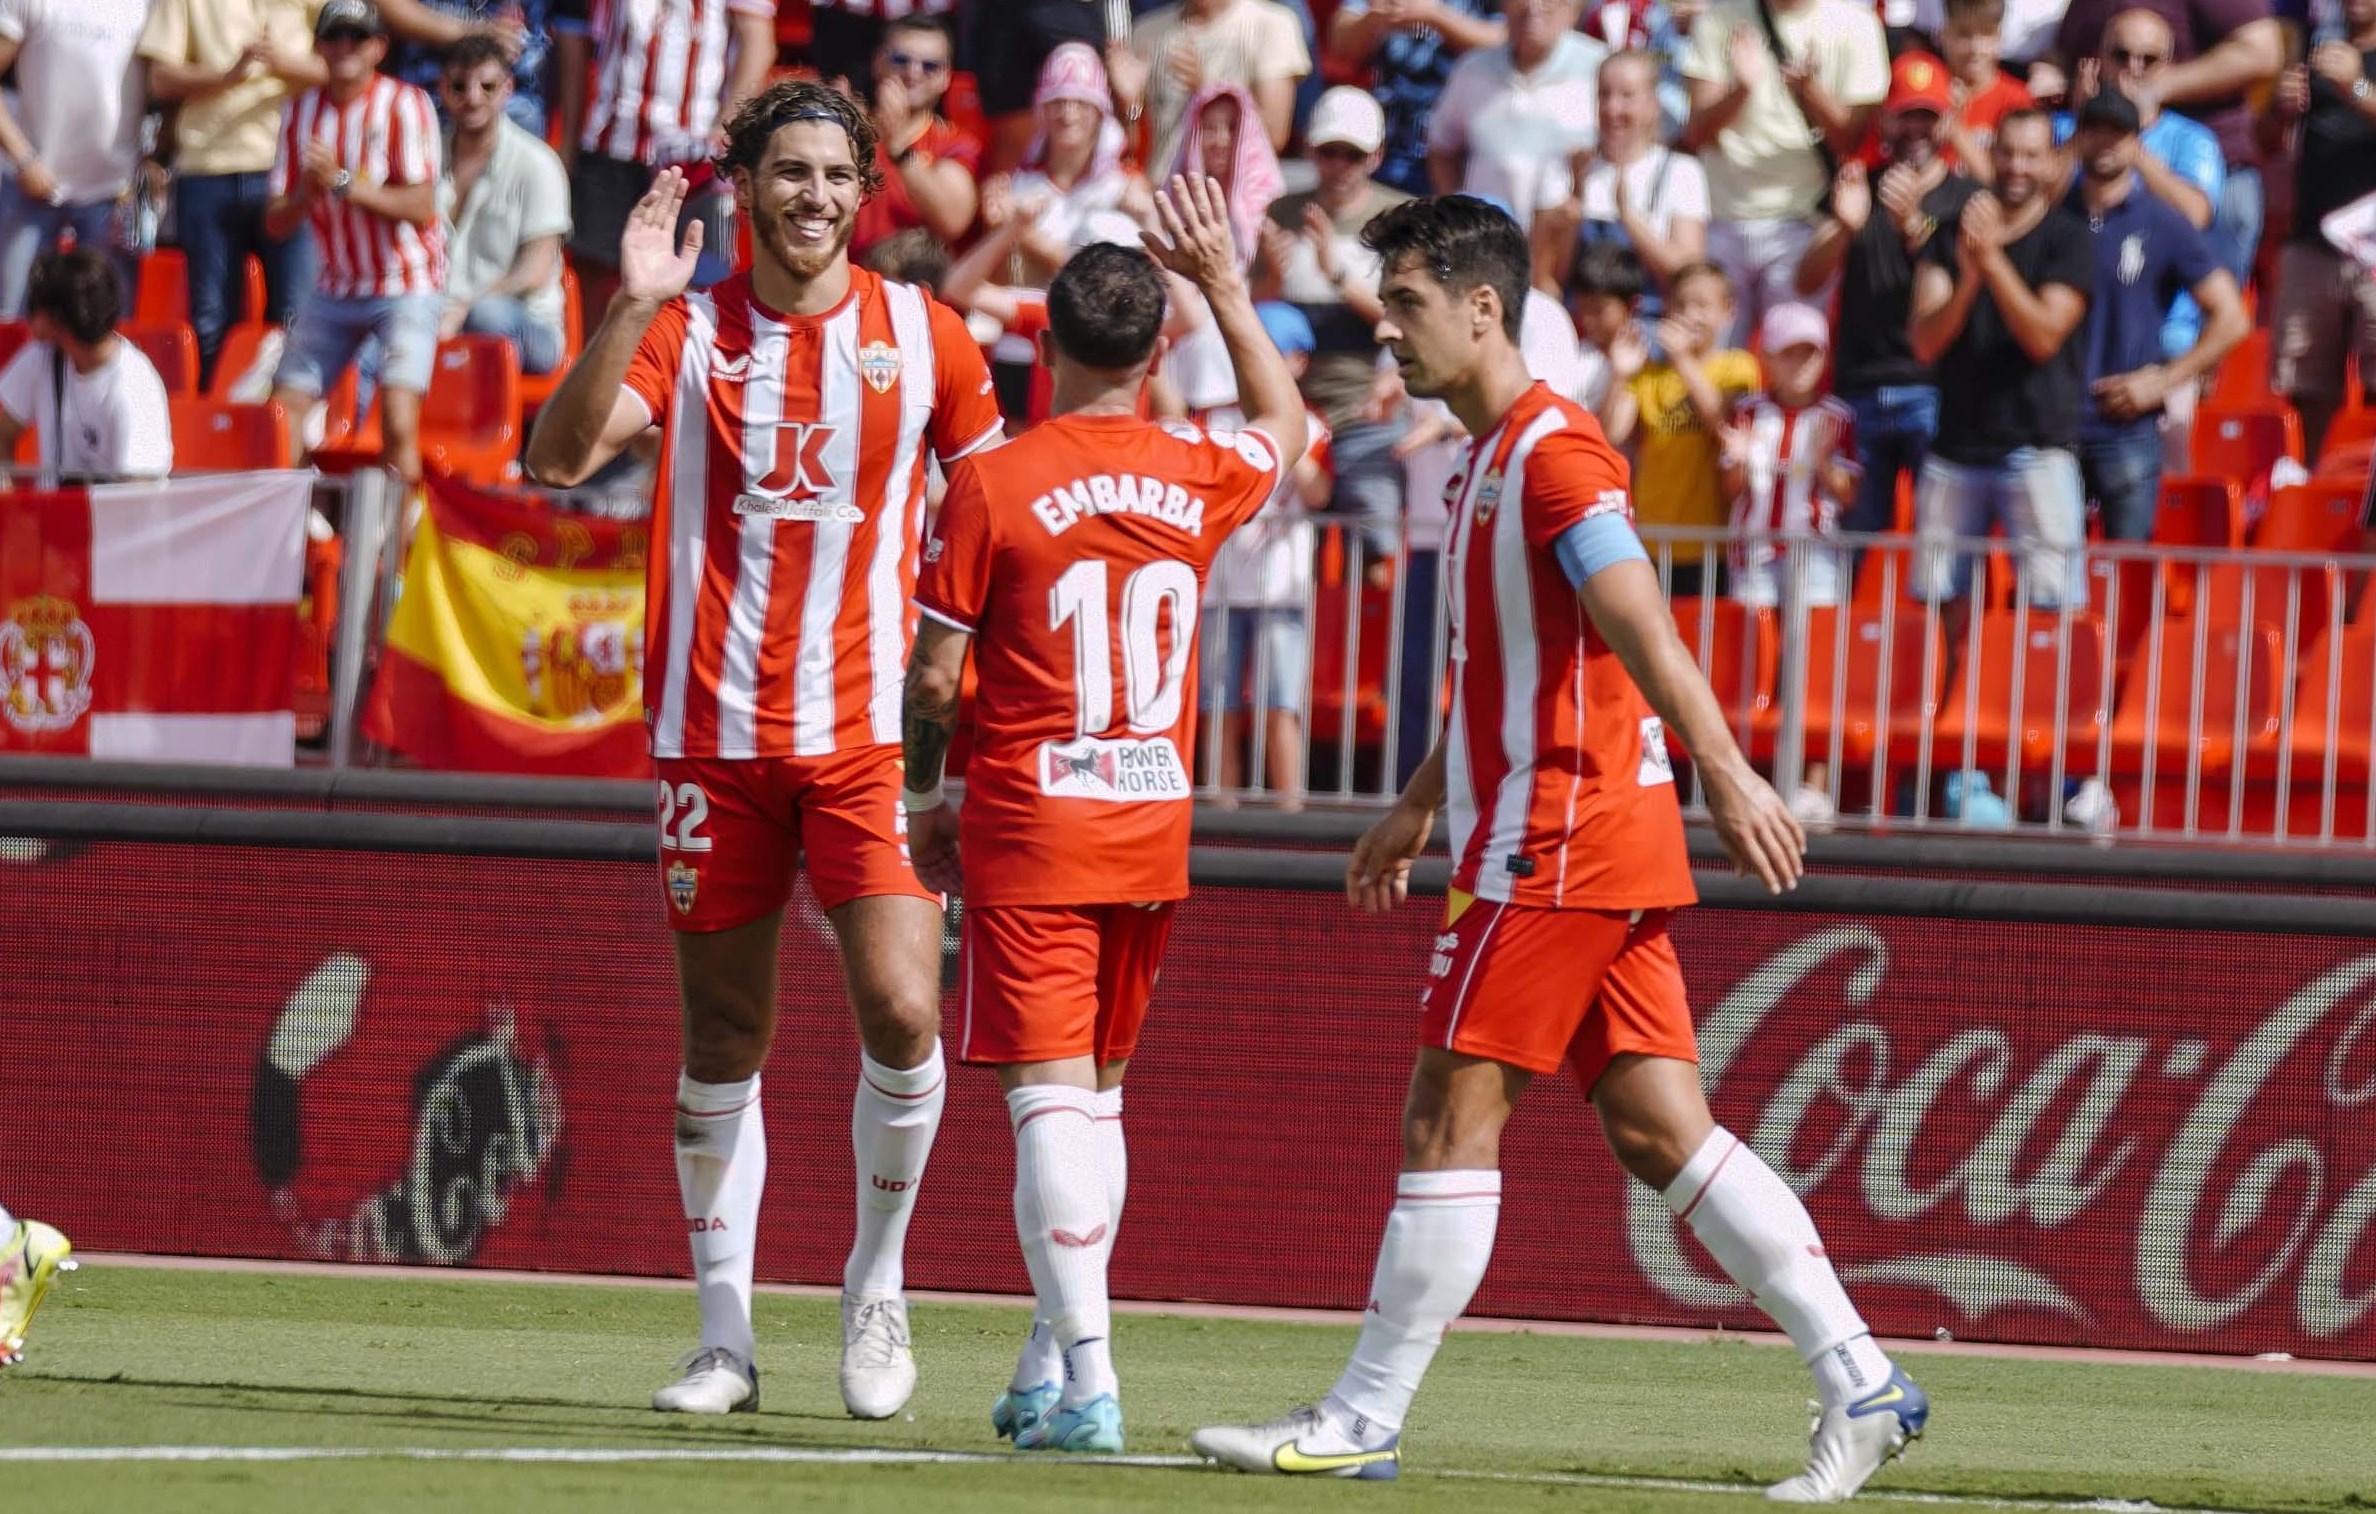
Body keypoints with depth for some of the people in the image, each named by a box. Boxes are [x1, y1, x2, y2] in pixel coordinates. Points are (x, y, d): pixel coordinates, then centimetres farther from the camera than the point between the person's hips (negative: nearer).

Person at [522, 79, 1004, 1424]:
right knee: (723, 1037, 6)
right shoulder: (690, 332, 0)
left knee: (901, 1011, -14)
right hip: (716, 734, 0)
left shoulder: (923, 336, 3)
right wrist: (632, 307, -26)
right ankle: (727, 1336, 15)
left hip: (868, 731, 0)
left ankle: (878, 1285, 8)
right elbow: (561, 457, -14)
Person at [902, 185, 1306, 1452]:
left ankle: (1088, 1381, -18)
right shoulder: (1199, 479, 2)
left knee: (1050, 1097, -7)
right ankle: (1052, 1362, 20)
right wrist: (1224, 284, 30)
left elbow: (933, 676, -6)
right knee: (1096, 1091, 16)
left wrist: (923, 798, 9)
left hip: (1027, 828, -4)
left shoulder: (993, 487, -10)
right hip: (1152, 827, 4)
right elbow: (1283, 421, 27)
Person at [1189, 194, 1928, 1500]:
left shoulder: (1552, 451, -13)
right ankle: (1860, 1385, 1)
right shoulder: (1492, 458, 19)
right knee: (1659, 1129, 4)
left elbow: (1640, 629, -23)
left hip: (1561, 840, -10)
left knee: (1450, 1115, -5)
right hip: (1589, 848, 10)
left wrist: (1726, 774, -30)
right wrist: (1420, 808, 35)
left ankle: (1363, 1420, 0)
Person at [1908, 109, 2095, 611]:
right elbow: (1925, 342, 0)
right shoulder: (1951, 236, 10)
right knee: (1932, 604, 3)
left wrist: (1992, 260, -19)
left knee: (2052, 607, -10)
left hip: (2037, 450, -4)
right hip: (1954, 451, 4)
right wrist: (1968, 278, -17)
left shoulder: (2069, 239, 1)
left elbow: (2045, 337, -11)